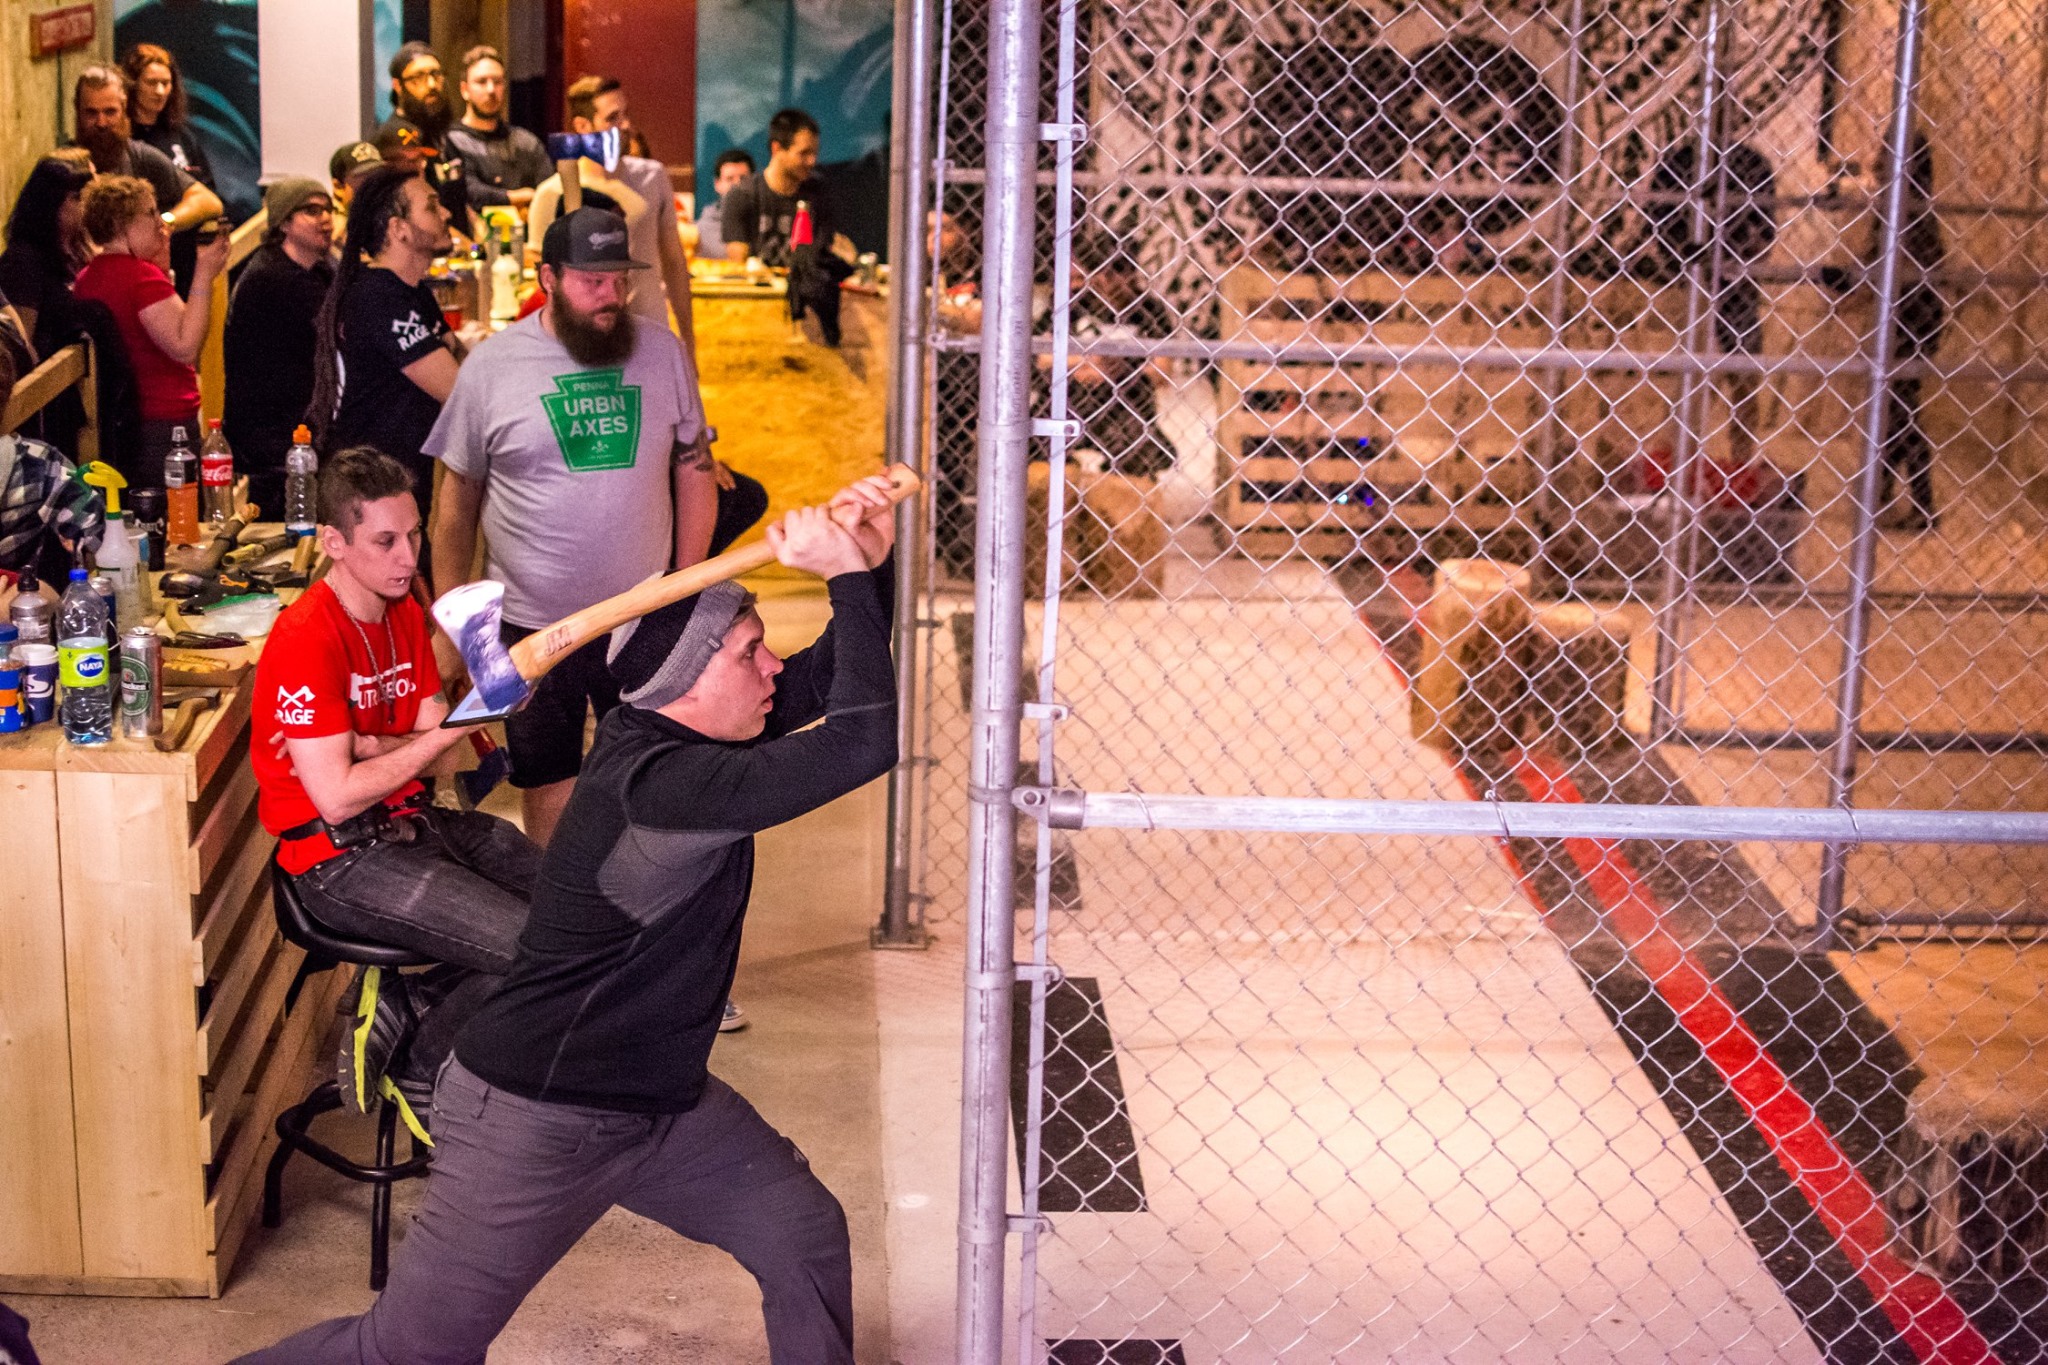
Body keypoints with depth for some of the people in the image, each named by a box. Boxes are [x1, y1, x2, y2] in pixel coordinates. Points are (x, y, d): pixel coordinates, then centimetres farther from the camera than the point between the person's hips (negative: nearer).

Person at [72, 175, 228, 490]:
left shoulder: (87, 277, 12)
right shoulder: (143, 275, -17)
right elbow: (185, 348, -23)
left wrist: (162, 269, 15)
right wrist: (203, 277, -21)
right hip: (165, 423, -10)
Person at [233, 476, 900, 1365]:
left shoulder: (682, 735, -1)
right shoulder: (655, 784, -30)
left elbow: (824, 684, 10)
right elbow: (863, 743, -37)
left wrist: (869, 562, -7)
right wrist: (851, 579, -30)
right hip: (531, 1125, -9)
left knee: (805, 1235, 9)